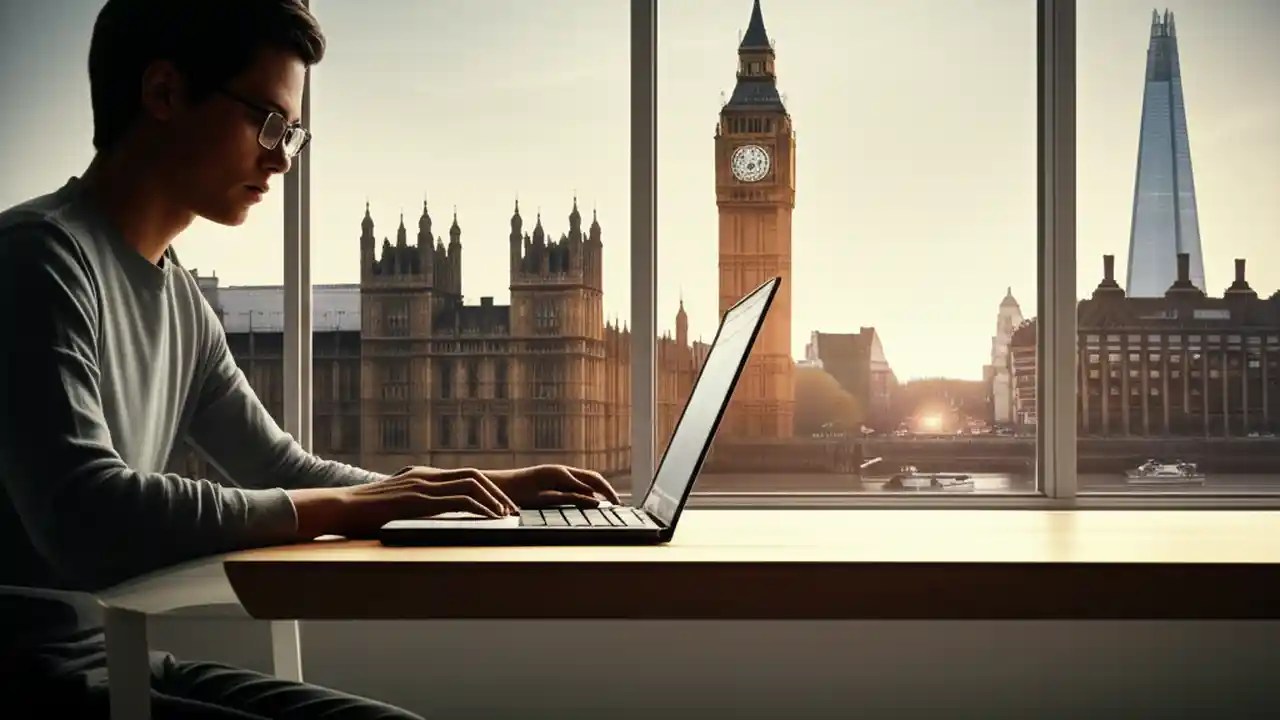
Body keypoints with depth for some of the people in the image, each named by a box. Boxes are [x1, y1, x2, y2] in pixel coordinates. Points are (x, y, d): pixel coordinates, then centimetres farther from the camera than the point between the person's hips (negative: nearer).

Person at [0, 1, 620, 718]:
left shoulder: (179, 301, 12)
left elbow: (285, 471, 20)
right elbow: (88, 521, -27)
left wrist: (494, 489, 9)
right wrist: (348, 508, -19)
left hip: (119, 662, 9)